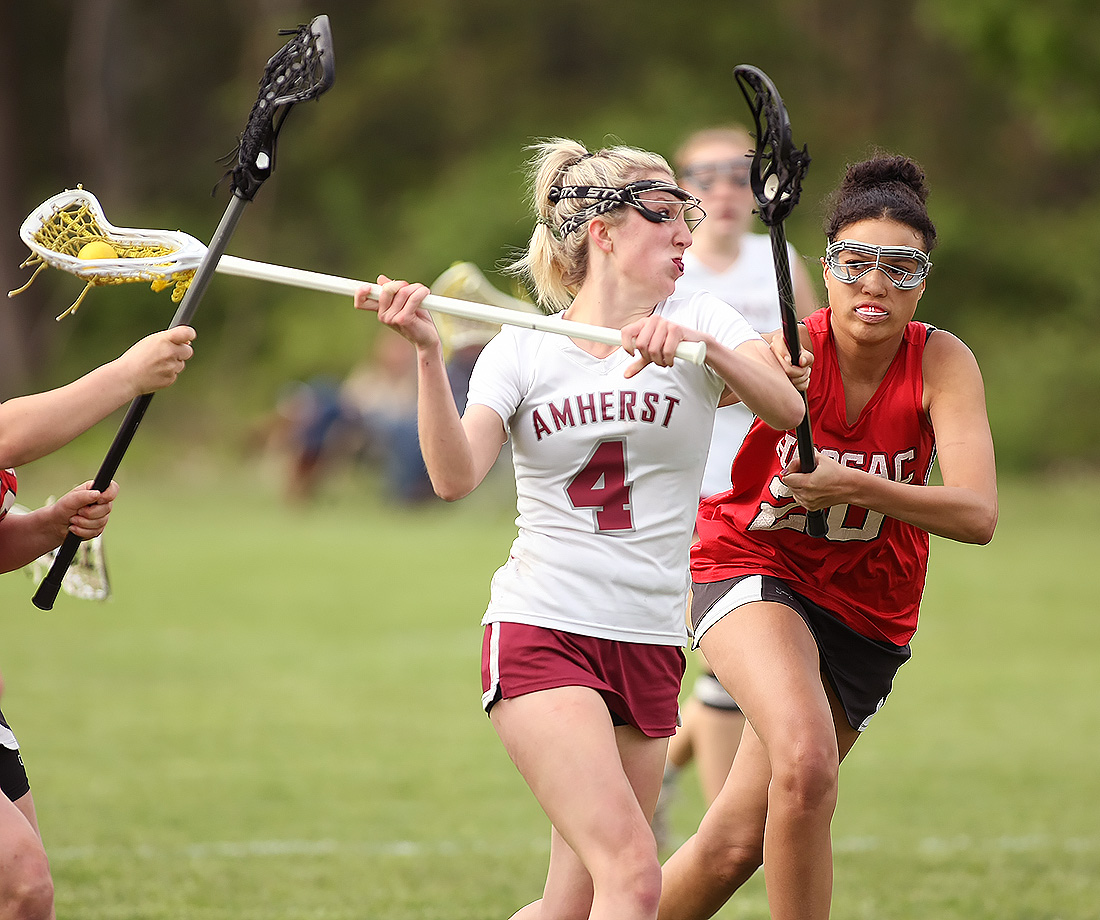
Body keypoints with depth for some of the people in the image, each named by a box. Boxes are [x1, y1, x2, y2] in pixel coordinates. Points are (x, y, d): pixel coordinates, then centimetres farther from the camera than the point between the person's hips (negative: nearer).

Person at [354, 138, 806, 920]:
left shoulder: (698, 322, 6)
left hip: (649, 644, 3)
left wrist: (702, 345, -28)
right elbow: (456, 477, -12)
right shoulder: (520, 350, 3)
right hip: (540, 632, -3)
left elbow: (787, 409, -12)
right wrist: (428, 355, -23)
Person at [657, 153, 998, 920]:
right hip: (753, 569, -3)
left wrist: (858, 489, -41)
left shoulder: (943, 363, -16)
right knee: (807, 764, -32)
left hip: (868, 612, 3)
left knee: (735, 843, 3)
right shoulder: (791, 353, -18)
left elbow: (978, 514, -27)